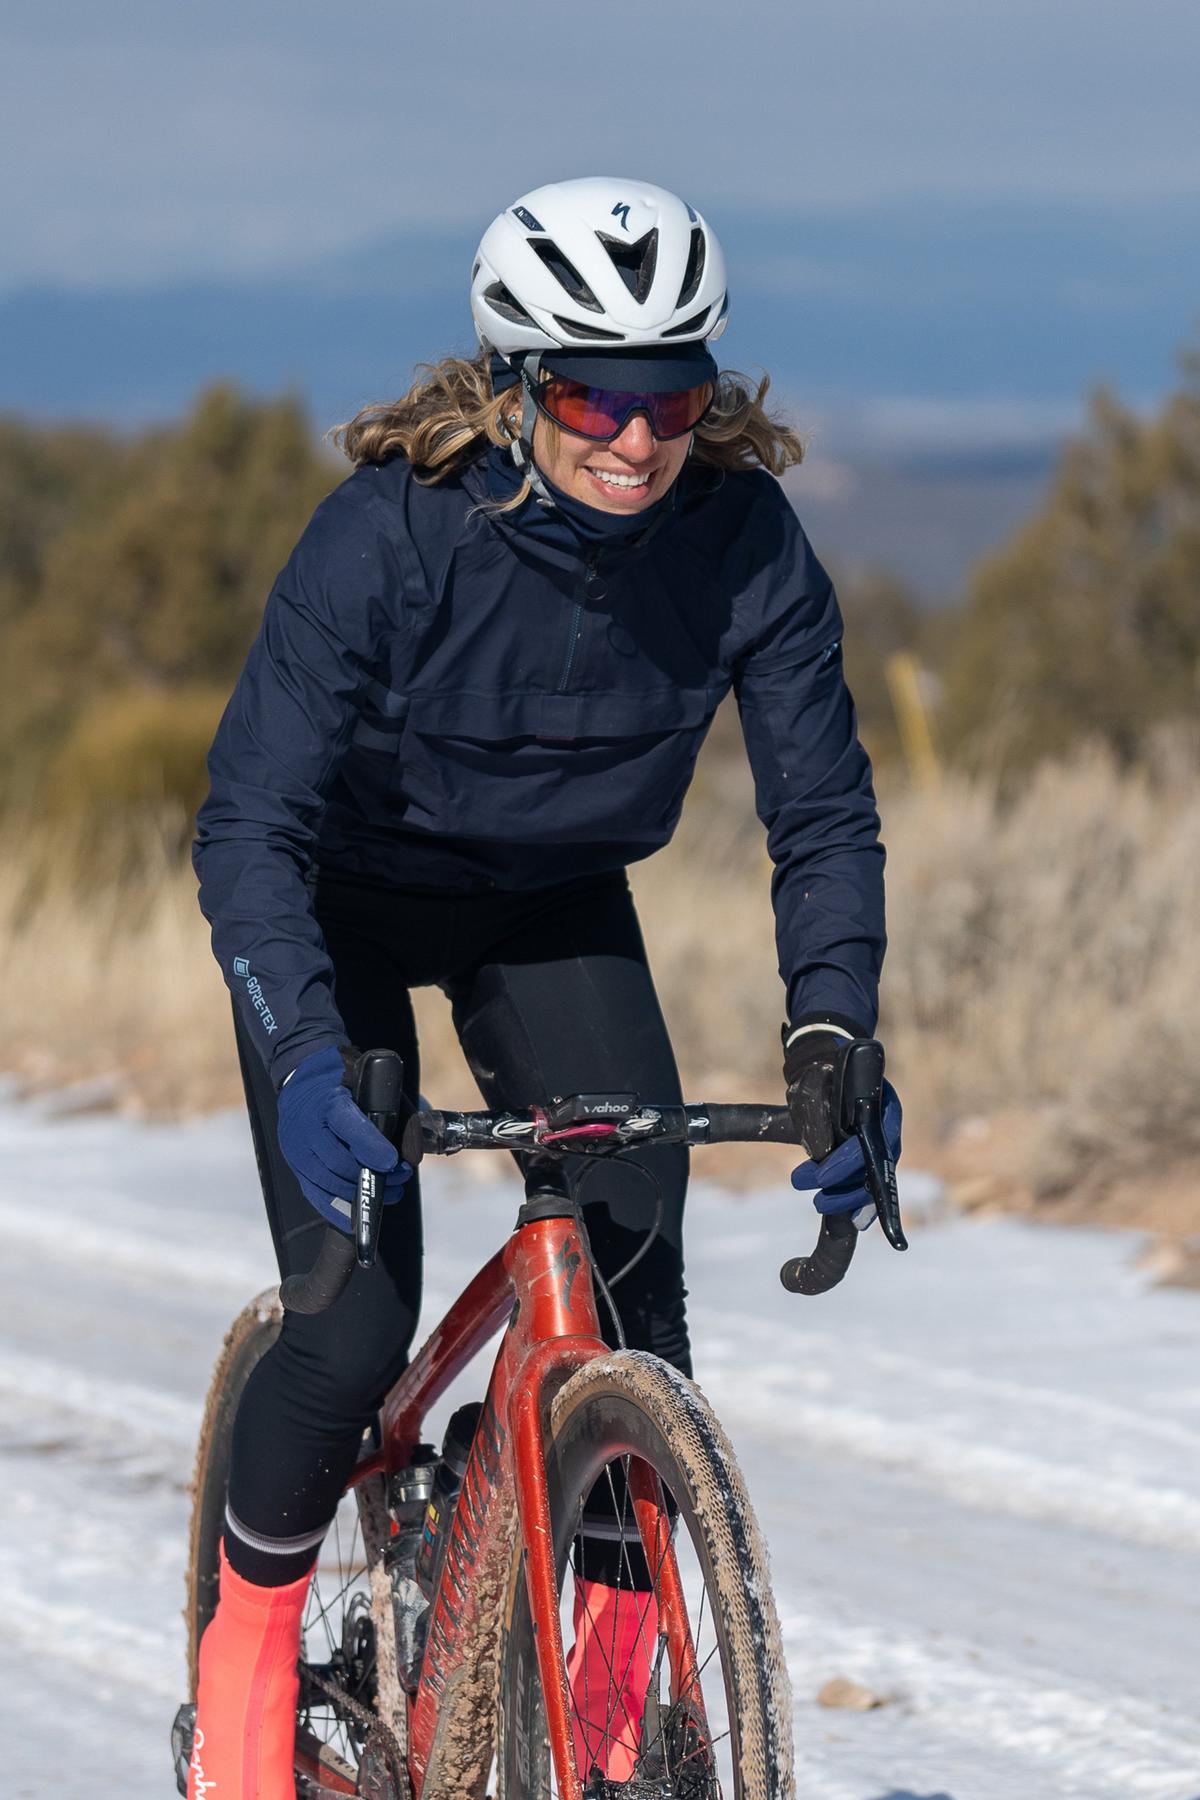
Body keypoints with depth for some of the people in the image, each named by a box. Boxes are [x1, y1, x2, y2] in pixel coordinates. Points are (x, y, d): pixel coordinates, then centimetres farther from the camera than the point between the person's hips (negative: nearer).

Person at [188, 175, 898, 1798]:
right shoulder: (394, 530, -32)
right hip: (348, 907, -3)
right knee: (358, 1317, -15)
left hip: (557, 916, 3)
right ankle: (250, 1636, 10)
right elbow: (250, 824, -33)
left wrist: (832, 1042, -33)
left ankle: (617, 1668, 2)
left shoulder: (745, 540, -23)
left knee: (636, 1281, -14)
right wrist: (309, 1064, -46)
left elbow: (822, 815, -17)